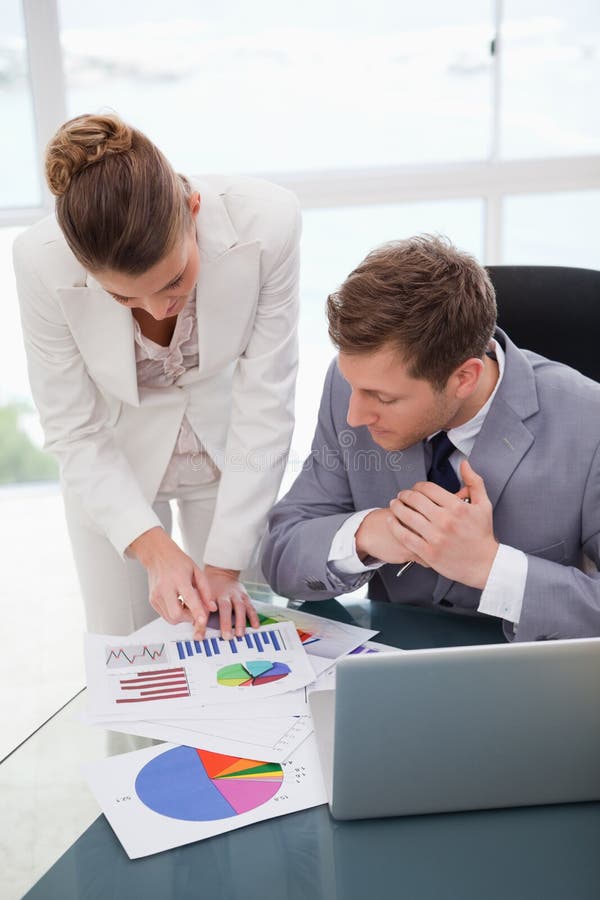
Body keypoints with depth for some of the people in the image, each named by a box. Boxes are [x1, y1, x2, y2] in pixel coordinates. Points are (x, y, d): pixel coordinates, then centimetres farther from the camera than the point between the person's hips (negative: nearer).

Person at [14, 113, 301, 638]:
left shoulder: (267, 223, -32)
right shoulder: (43, 263, -31)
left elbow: (265, 403, -25)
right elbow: (73, 433, -20)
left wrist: (226, 564, -23)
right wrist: (154, 549, -32)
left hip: (227, 444, 1)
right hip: (113, 460, 0)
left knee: (233, 638, 13)